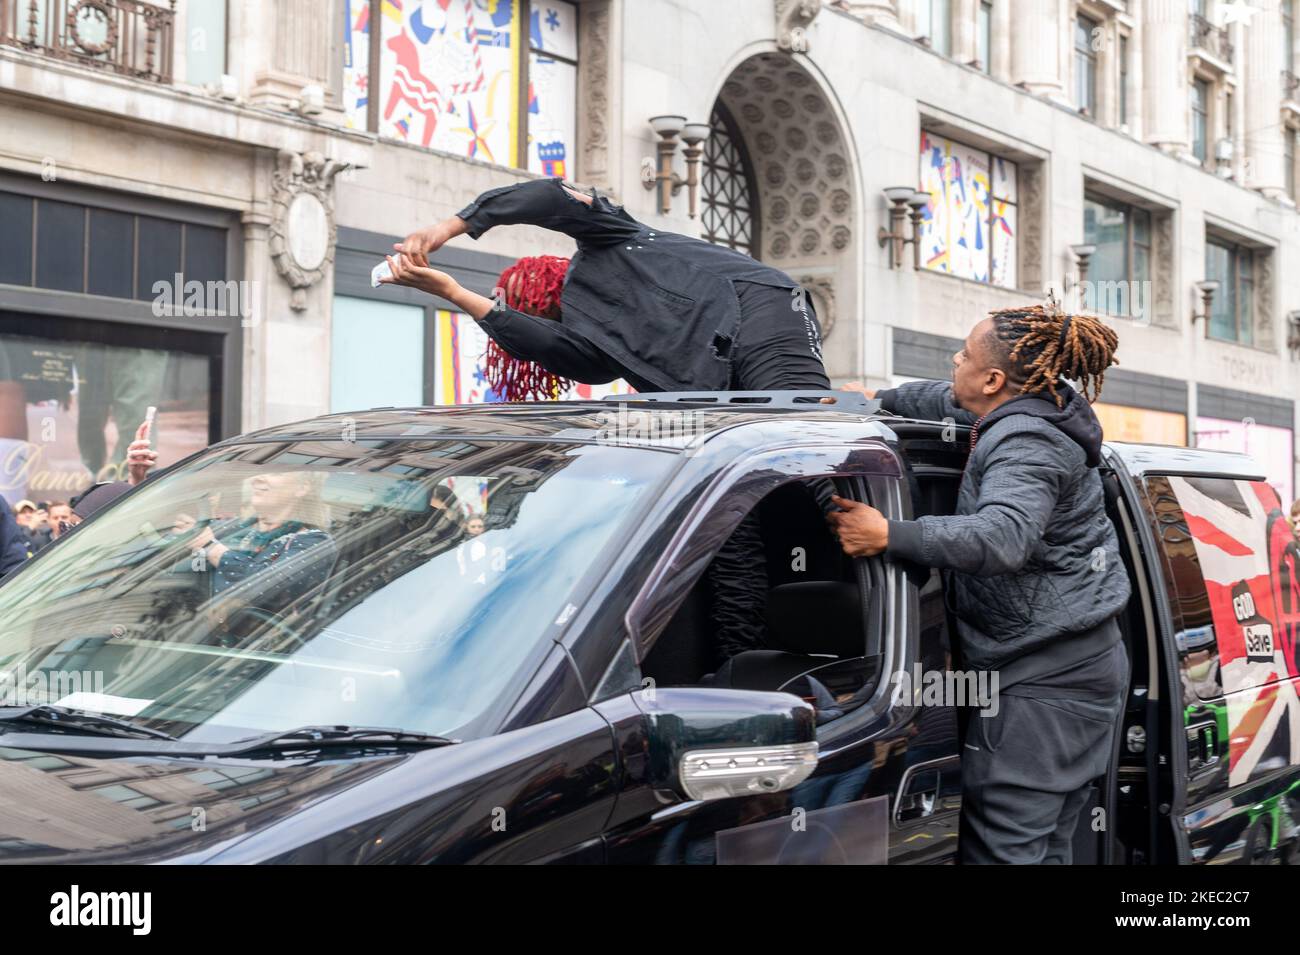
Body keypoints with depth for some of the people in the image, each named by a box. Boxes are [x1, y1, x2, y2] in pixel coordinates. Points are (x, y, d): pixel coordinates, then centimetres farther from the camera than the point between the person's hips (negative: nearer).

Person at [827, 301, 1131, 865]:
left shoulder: (1025, 444, -19)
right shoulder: (1032, 414, 12)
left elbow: (1004, 538, -37)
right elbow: (949, 400, 34)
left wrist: (889, 537, -39)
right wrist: (883, 400, 38)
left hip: (1041, 680, -11)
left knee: (999, 848, -11)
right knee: (1043, 848, 15)